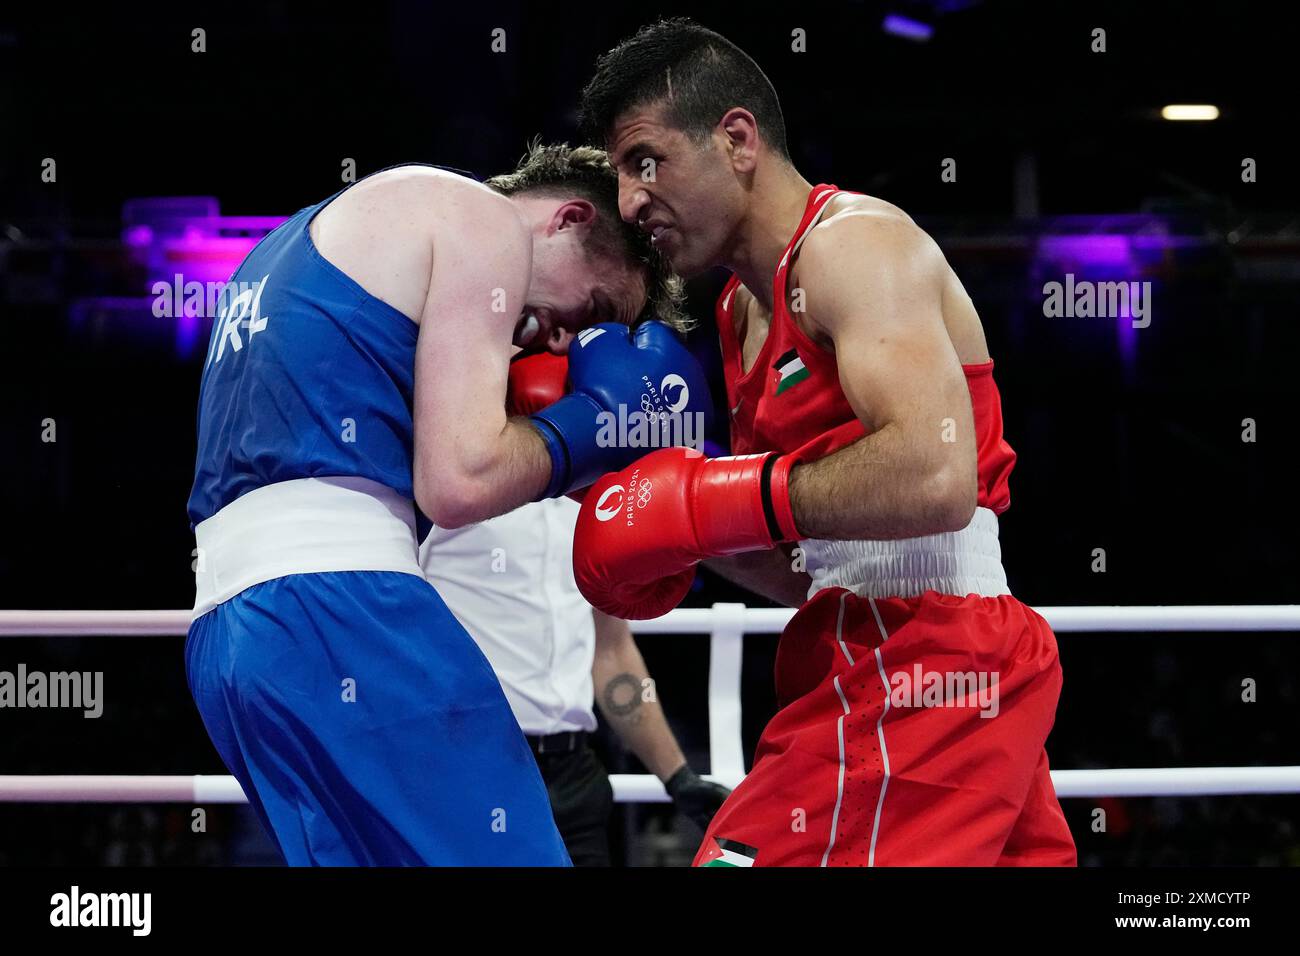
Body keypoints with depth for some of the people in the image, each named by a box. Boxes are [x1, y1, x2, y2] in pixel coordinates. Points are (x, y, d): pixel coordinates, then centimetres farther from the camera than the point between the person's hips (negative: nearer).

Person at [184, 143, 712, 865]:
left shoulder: (311, 237, 29)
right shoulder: (479, 218, 2)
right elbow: (460, 482, -9)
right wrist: (592, 415, 8)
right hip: (339, 606, -9)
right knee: (504, 849, -10)